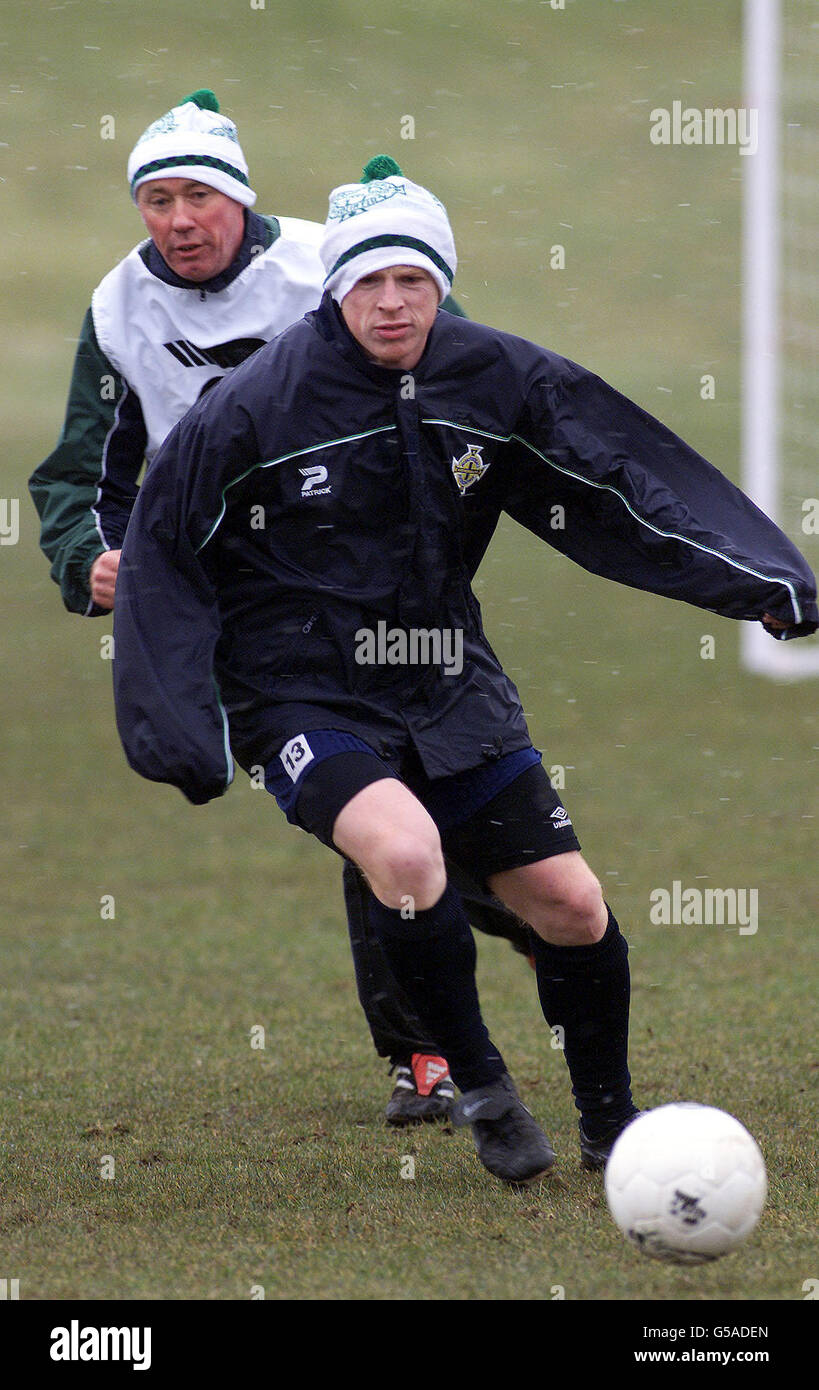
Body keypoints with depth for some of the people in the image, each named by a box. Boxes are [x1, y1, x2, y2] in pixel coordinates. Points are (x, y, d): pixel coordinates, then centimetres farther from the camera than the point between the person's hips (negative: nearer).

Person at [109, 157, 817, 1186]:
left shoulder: (496, 379, -5)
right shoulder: (258, 404, -15)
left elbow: (622, 484, 2)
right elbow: (163, 556, -6)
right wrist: (183, 737, -10)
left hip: (449, 686, 5)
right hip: (304, 695, -5)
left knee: (571, 905, 3)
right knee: (407, 852, -32)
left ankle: (610, 1127, 27)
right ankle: (477, 1086, -10)